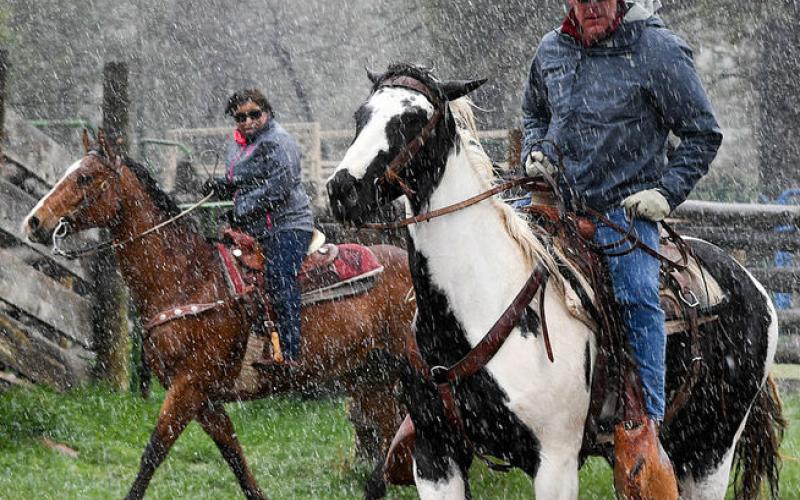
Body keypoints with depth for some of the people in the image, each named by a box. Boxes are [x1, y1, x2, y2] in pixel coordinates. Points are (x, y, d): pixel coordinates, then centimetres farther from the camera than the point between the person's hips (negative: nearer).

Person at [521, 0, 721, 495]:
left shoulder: (659, 50, -7)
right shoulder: (552, 50, 8)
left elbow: (703, 132, -2)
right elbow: (535, 113, 28)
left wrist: (666, 193, -11)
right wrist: (536, 152, 7)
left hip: (626, 209, -6)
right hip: (561, 206, 6)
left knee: (638, 298, -23)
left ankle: (648, 424, -23)